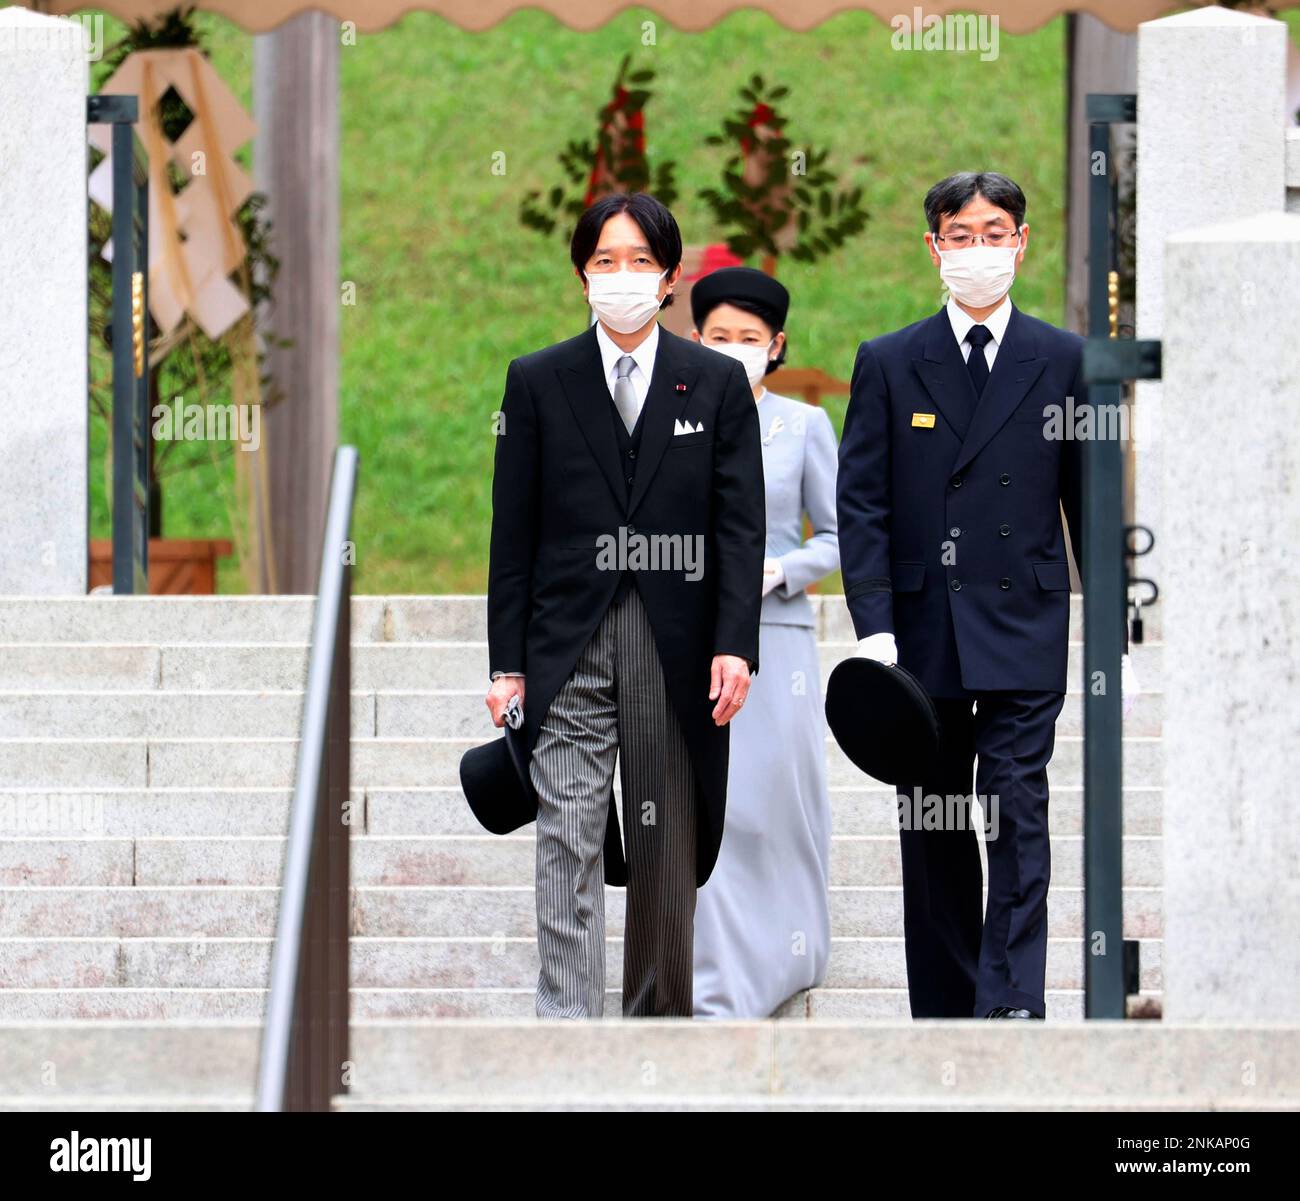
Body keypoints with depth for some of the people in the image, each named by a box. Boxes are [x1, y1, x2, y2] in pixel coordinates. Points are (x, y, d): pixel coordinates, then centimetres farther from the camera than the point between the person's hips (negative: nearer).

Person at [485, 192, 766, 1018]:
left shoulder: (718, 383, 7)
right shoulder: (538, 382, 7)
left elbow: (740, 525, 2)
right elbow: (514, 531, 6)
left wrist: (735, 646, -9)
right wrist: (507, 663, 0)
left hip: (677, 651, 1)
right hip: (569, 648, -1)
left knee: (668, 855, 7)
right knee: (569, 846, -9)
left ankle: (659, 1017, 18)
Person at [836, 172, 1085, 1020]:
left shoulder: (1065, 361, 5)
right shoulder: (888, 364, 6)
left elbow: (1093, 503, 7)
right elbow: (862, 505, 2)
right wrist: (874, 629, -9)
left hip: (1022, 633, -2)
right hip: (922, 632, 2)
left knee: (1018, 817, -11)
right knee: (932, 830, 7)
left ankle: (1010, 1006, -14)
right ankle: (943, 1015, 14)